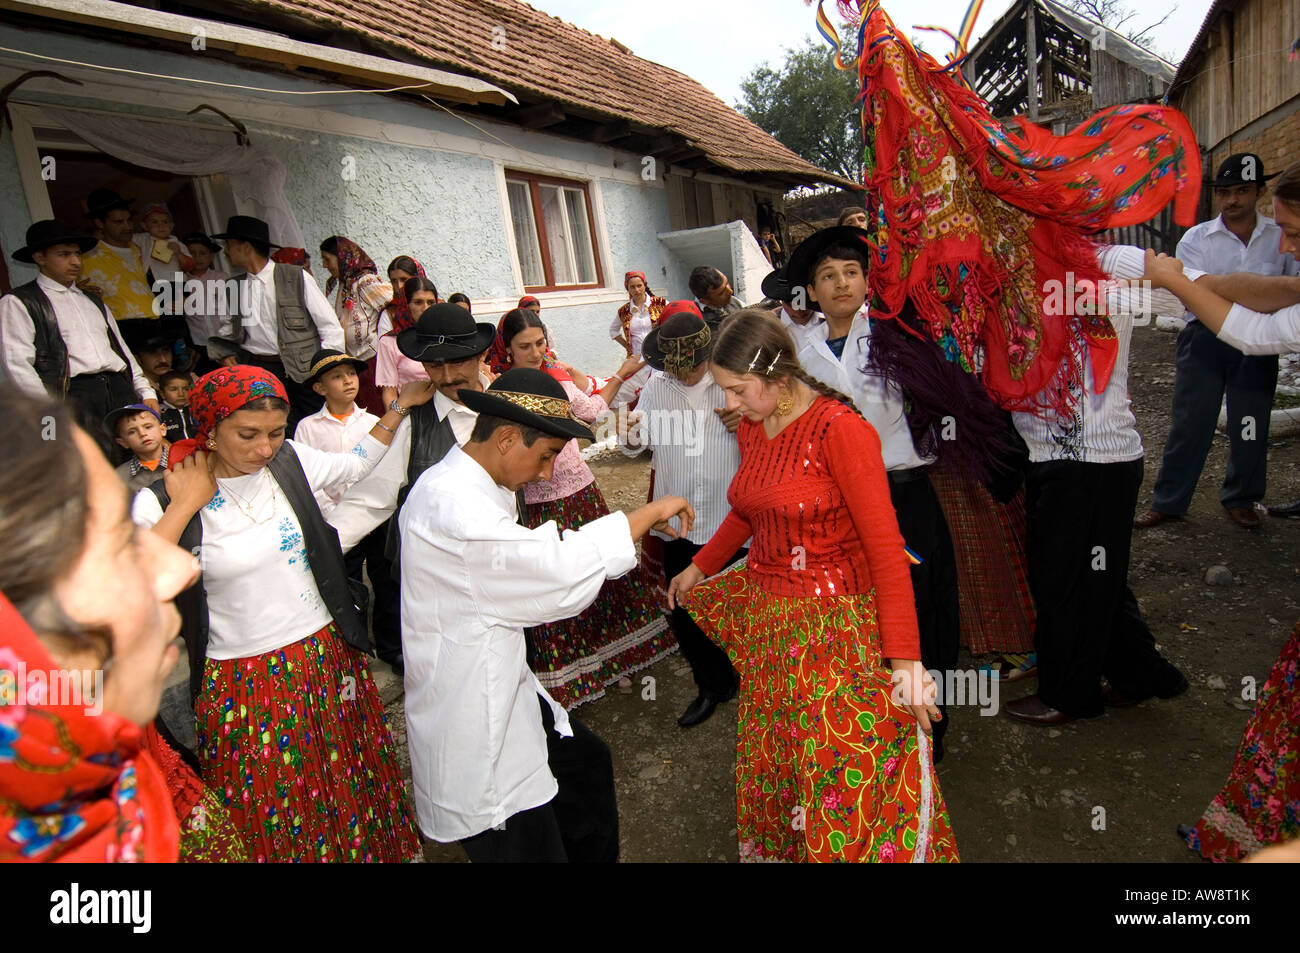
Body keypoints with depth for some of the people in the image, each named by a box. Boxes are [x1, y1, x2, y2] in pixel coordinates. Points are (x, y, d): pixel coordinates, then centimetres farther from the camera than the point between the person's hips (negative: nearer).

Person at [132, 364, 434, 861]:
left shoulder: (290, 461, -3)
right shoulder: (162, 501, -12)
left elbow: (356, 464, 16)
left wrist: (401, 406, 10)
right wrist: (185, 505, -23)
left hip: (329, 658, 3)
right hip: (243, 685, -3)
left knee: (350, 799, 21)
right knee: (271, 819, 15)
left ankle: (363, 848, 45)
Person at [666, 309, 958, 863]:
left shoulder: (840, 428, -17)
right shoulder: (751, 429, 5)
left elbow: (886, 546, -18)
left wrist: (905, 659, -19)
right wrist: (699, 566, 26)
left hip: (835, 628, -6)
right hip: (767, 623, 7)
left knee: (845, 784, 2)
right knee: (771, 771, 17)